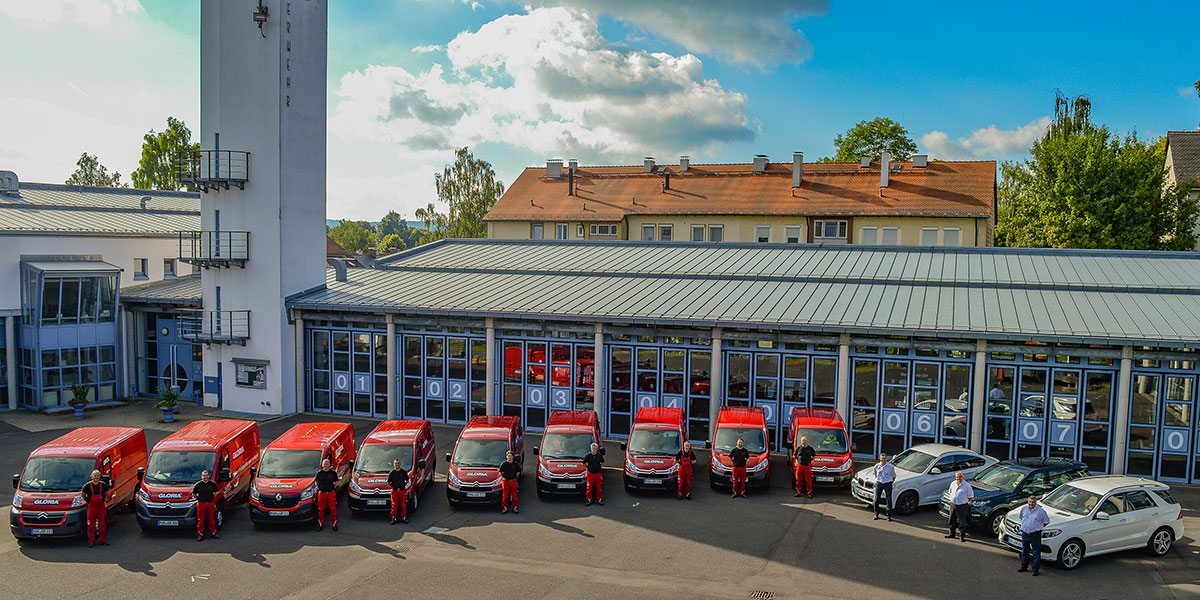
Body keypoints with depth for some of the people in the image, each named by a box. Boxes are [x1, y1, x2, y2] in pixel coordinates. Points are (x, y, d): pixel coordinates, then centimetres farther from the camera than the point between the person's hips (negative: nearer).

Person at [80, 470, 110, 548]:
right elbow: (83, 494, 9)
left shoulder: (103, 485, -3)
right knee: (91, 525, 0)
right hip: (91, 507, -1)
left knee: (102, 524, 6)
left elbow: (106, 493, 17)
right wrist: (87, 502, 9)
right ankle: (91, 541, 7)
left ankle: (103, 540, 14)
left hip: (101, 507, 1)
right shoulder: (87, 485, -8)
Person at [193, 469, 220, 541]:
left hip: (211, 503, 2)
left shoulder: (212, 483, 0)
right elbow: (193, 494, 5)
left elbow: (215, 492, 16)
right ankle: (200, 534, 11)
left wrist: (212, 497, 5)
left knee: (212, 519, 10)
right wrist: (199, 498, 1)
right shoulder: (198, 485, -6)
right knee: (200, 520, 3)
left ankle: (213, 533, 20)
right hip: (201, 503, -2)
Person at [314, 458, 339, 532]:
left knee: (333, 509, 0)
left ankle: (334, 524, 8)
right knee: (321, 509, 5)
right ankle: (320, 524, 16)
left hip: (331, 493, -1)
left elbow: (336, 482, 11)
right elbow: (317, 483, 14)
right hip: (321, 493, 1)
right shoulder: (319, 473, 4)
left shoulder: (333, 473, 2)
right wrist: (319, 488, 3)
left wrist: (333, 487, 1)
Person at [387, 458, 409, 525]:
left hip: (402, 490, 1)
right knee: (394, 505, 2)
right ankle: (393, 518, 9)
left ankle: (404, 517, 17)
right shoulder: (391, 472, -2)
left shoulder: (404, 471, 0)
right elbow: (388, 482, 6)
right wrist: (393, 486, -3)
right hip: (394, 491, -1)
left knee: (403, 505, 7)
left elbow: (407, 480, 10)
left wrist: (403, 485, -1)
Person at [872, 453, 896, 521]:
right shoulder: (877, 466, 0)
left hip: (888, 484, -2)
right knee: (876, 499, 3)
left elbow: (894, 476, 7)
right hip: (879, 483, 2)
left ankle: (889, 516, 9)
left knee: (889, 500, 0)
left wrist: (891, 483, 2)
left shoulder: (890, 466, -5)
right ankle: (876, 514, 16)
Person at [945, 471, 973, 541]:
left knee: (962, 522, 0)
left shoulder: (967, 485, -11)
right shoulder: (953, 483, 5)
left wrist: (968, 503, -7)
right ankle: (951, 533, 31)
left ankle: (962, 536, 9)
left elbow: (971, 497, -4)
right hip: (952, 505, 6)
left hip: (962, 506, -5)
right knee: (952, 521, 17)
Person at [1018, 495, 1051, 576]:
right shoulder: (1024, 508, 3)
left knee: (1036, 552, -1)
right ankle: (1024, 567, 28)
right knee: (1024, 551, 16)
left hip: (1035, 534, -5)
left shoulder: (1040, 511, -11)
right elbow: (1021, 517, 23)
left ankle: (1035, 570, 7)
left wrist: (1039, 526, 5)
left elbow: (1047, 521, 2)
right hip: (1024, 533, 5)